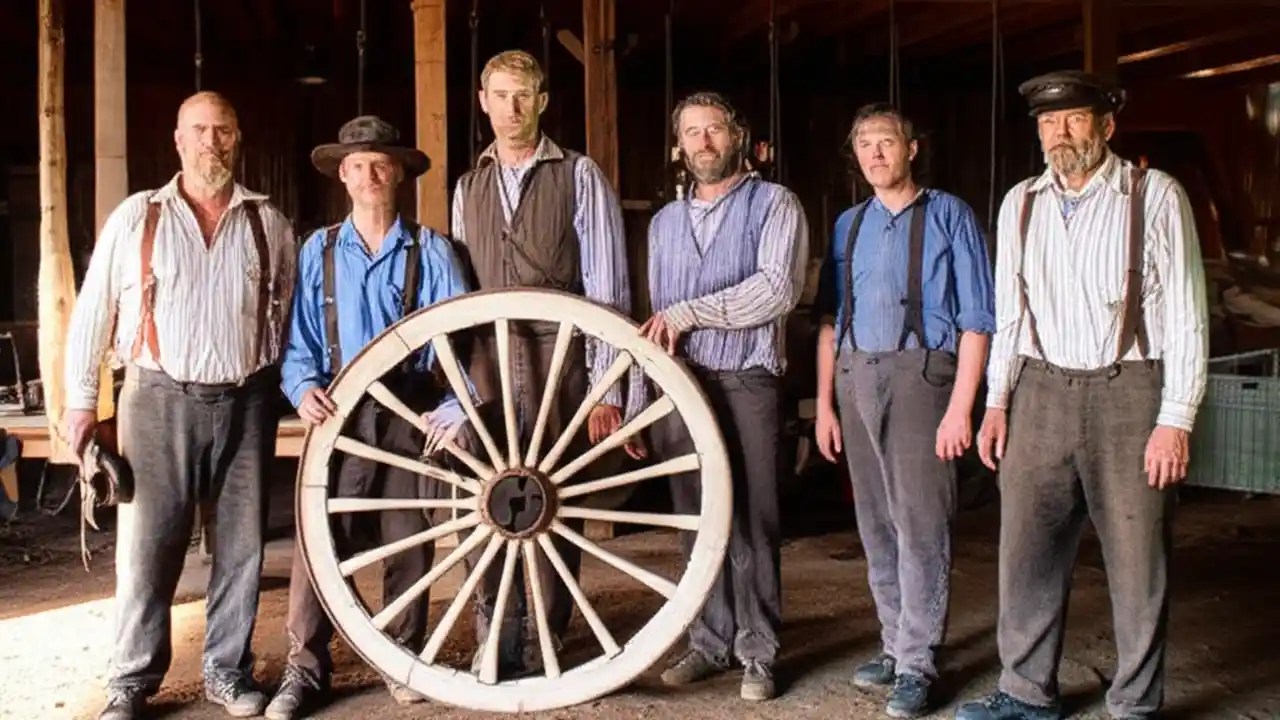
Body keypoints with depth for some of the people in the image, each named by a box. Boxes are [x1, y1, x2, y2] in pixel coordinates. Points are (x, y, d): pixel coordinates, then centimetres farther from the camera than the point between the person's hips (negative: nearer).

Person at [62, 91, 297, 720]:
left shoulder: (268, 223, 8)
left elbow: (293, 310, 12)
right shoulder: (136, 216, 4)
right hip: (159, 401, -1)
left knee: (241, 545, 8)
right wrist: (81, 399, 3)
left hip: (246, 403, 2)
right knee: (146, 547, 2)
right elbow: (93, 310, 5)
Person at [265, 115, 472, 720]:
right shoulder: (318, 250, 6)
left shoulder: (429, 249, 2)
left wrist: (456, 404, -15)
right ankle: (305, 669, 11)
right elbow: (300, 339, 5)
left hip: (411, 411, 0)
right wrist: (303, 387, -13)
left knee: (408, 539, 9)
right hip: (341, 412, 1)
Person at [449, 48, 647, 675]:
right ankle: (496, 650, 16)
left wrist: (607, 388, -10)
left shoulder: (578, 176, 1)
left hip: (559, 361, -3)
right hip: (485, 365, 4)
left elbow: (606, 289, -4)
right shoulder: (468, 187, 15)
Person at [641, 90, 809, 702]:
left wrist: (685, 313, -13)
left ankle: (757, 652, 10)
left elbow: (777, 289, -14)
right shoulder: (665, 221, 19)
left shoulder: (773, 204, 2)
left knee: (750, 521, -1)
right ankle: (710, 643, 20)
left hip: (747, 382, -5)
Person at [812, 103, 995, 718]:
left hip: (919, 373, -5)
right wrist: (824, 404, 9)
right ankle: (895, 645, 25)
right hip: (855, 378, 5)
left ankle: (916, 665, 8)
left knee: (918, 522, -3)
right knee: (876, 524, 12)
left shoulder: (948, 216, -1)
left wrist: (960, 408, -13)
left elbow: (976, 319, -5)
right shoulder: (849, 225, 13)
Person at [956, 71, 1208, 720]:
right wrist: (996, 400, 9)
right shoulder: (1020, 204, 10)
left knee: (1137, 561, 4)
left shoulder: (1155, 197, -3)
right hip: (1040, 392, 4)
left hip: (1128, 392, -3)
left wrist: (1175, 420, -10)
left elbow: (1186, 316, -5)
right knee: (1025, 550, 7)